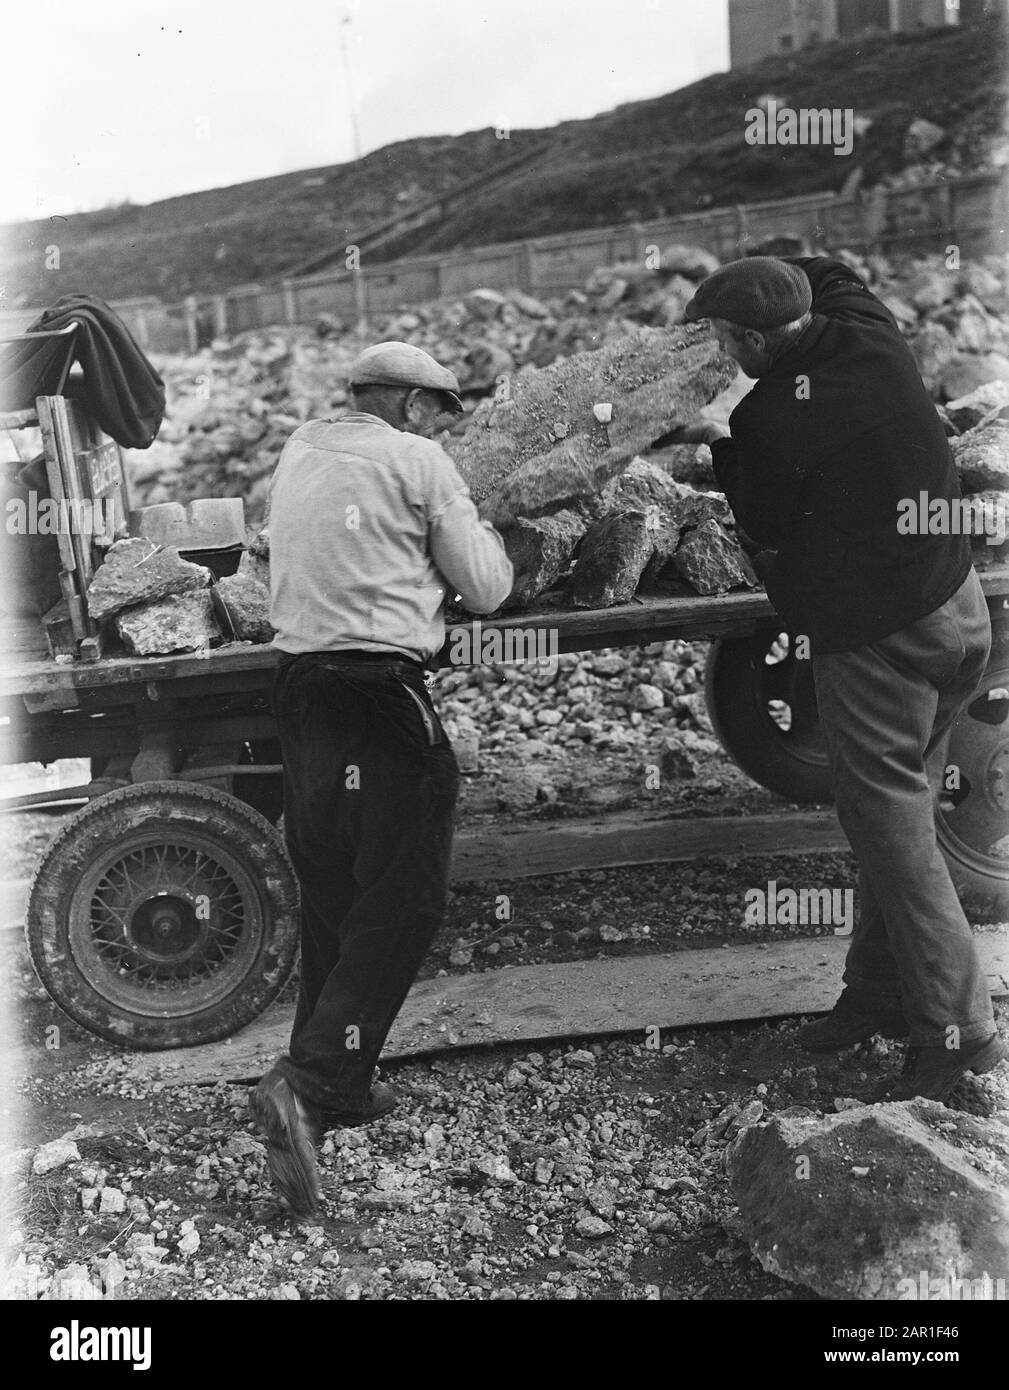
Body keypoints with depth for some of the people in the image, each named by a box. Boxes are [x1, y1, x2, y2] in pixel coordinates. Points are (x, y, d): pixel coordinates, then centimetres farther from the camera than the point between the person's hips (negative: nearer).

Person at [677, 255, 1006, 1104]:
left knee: (894, 832, 0)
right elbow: (830, 273, 25)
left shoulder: (766, 419, -19)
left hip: (874, 637, -8)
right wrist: (769, 274, 16)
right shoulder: (874, 337, 1)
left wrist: (720, 447, 11)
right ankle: (880, 993, 28)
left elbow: (766, 527, -1)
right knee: (899, 810, 16)